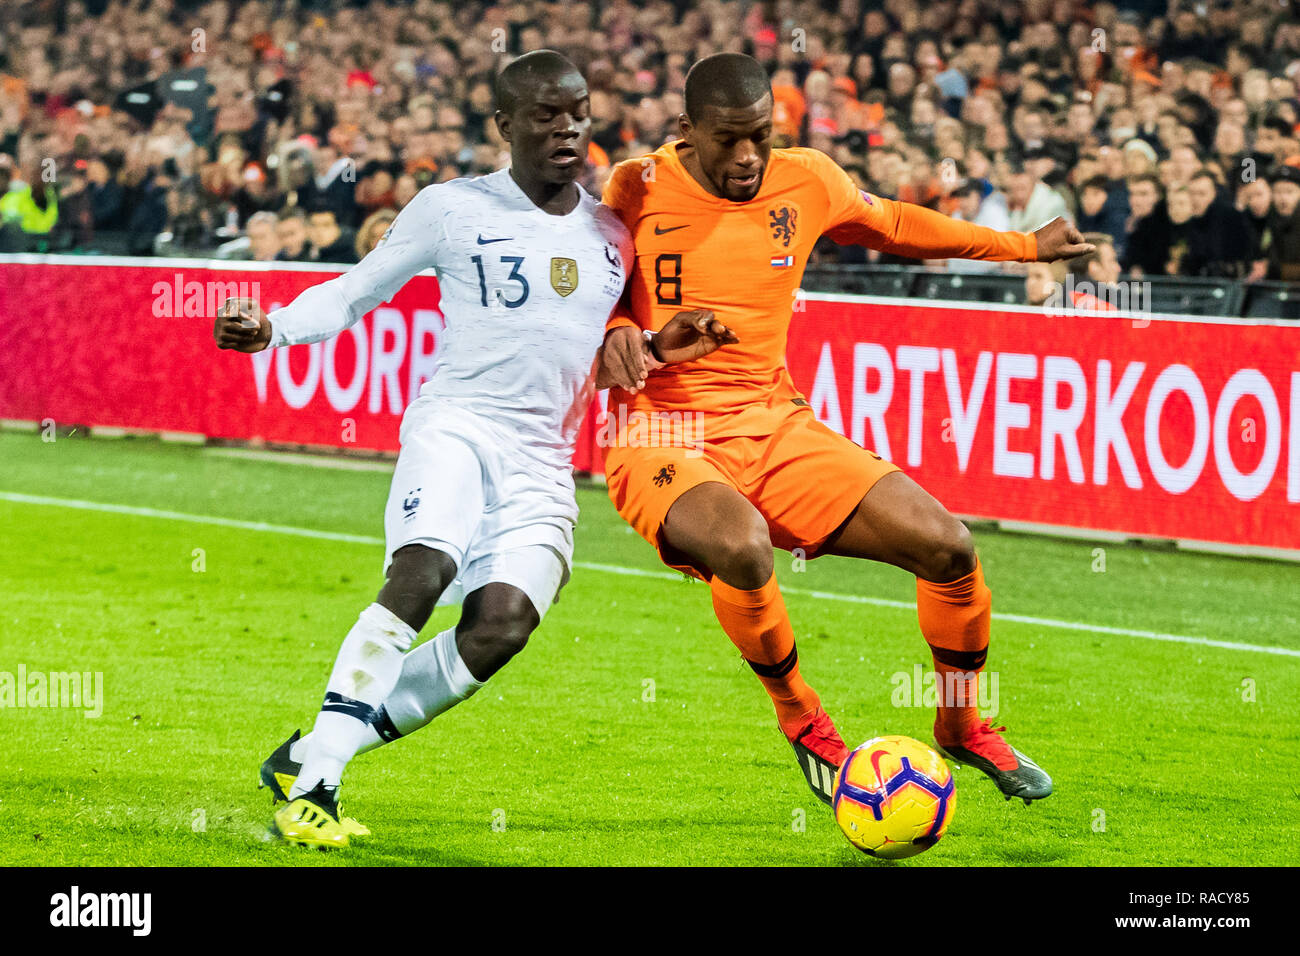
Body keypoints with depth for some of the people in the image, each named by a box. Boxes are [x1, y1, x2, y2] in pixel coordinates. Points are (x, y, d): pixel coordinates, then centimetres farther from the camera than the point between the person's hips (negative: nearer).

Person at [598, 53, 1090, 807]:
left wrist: (1023, 247, 29)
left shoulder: (806, 181, 2)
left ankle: (962, 724, 19)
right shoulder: (640, 189, -8)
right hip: (664, 438, -4)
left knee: (948, 545, -9)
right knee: (742, 546, -38)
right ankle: (804, 724, -9)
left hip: (775, 426, 4)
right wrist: (615, 333, -17)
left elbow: (892, 224, 22)